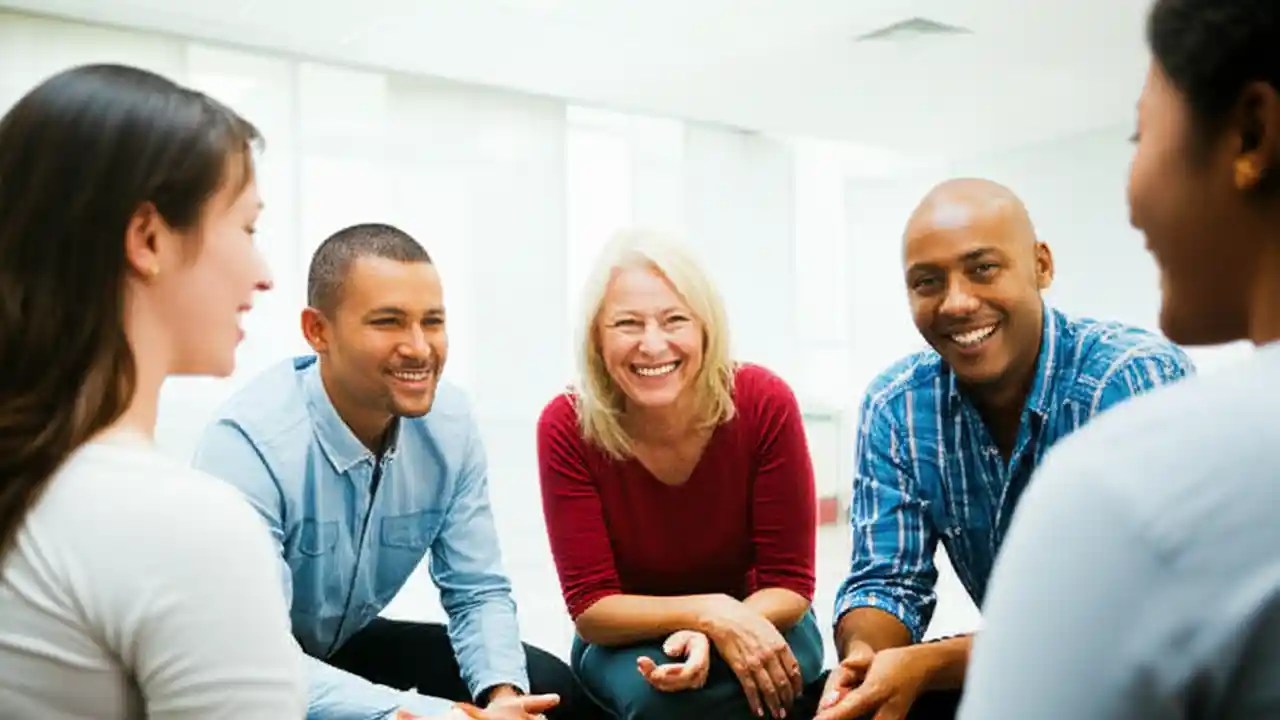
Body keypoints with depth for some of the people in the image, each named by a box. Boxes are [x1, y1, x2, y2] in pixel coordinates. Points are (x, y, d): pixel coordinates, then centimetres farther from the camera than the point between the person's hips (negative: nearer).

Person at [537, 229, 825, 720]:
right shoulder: (566, 427, -21)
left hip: (755, 622, 1)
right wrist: (711, 612, -34)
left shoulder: (764, 404, -22)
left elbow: (789, 584, -16)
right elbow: (590, 607, -19)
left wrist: (708, 639, -35)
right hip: (626, 639, 0)